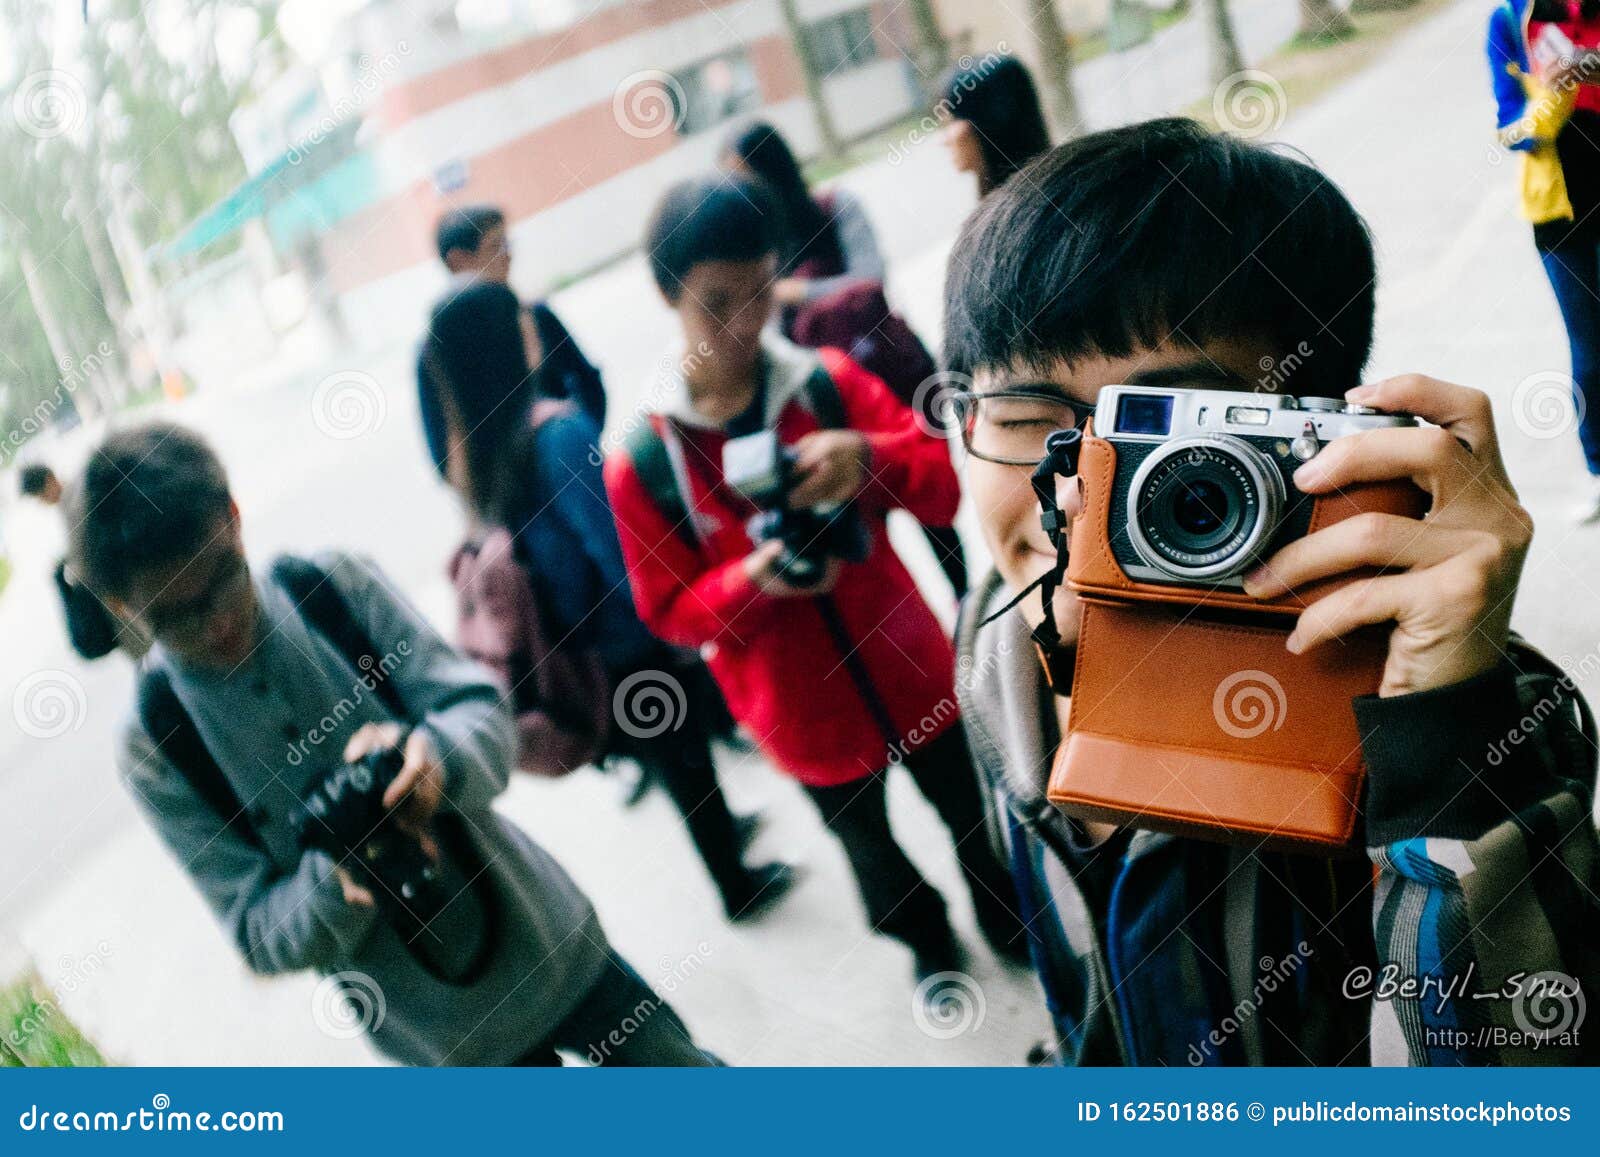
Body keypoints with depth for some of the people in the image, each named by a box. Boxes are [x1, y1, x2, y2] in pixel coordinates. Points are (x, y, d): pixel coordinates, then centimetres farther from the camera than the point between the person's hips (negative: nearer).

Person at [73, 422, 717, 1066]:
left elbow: (479, 709, -12)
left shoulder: (335, 587, -12)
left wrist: (433, 753, -35)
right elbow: (258, 934, -12)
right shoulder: (156, 747, -14)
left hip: (548, 938, 1)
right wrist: (333, 881, -33)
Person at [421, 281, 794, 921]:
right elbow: (617, 545, -27)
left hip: (574, 647, 7)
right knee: (685, 756, 16)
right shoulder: (559, 432, -29)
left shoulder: (468, 448, -5)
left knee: (666, 753, 29)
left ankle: (718, 828, 52)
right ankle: (737, 885, 36)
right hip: (628, 641, -7)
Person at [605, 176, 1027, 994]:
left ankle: (1009, 923, 55)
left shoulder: (829, 383, -13)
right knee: (868, 845, 23)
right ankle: (926, 939, 56)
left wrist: (869, 457, -34)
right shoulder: (640, 464, -16)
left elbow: (942, 486, -12)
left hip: (908, 668, 1)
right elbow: (670, 611, -9)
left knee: (972, 815, 23)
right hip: (804, 711, -1)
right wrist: (753, 581, -29)